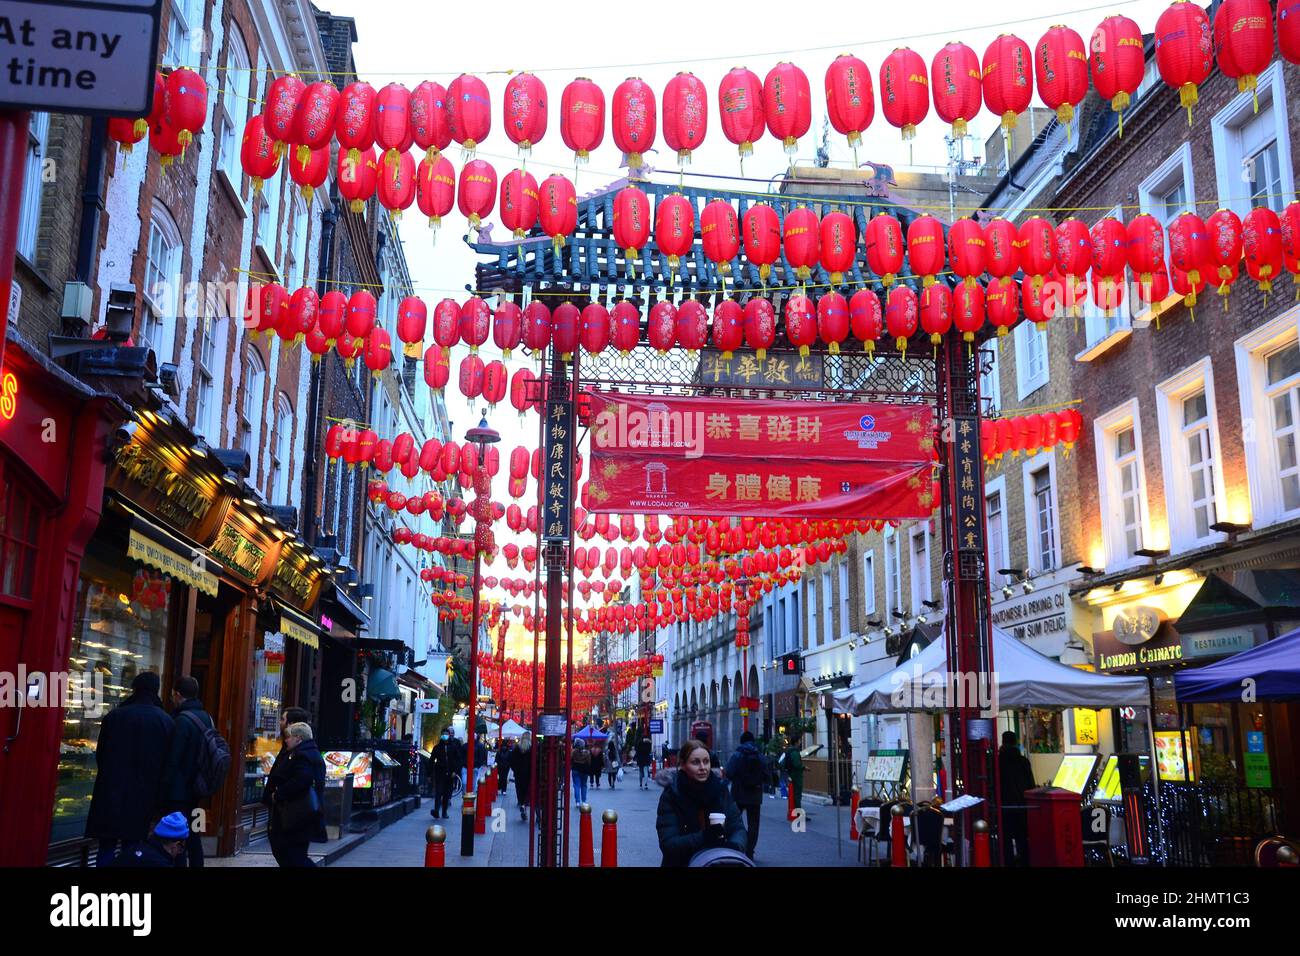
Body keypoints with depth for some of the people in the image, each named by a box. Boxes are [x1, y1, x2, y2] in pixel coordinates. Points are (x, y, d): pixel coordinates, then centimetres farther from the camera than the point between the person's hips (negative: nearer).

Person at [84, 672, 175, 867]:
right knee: (132, 847, 7)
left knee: (107, 845, 5)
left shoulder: (114, 715, -3)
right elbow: (167, 761, 0)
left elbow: (100, 754, 5)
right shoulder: (165, 721, -3)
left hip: (111, 790, 0)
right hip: (143, 793, 0)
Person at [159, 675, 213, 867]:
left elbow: (173, 760, -18)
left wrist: (163, 791, -13)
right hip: (195, 790, 8)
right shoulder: (206, 717, 10)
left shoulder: (182, 720, -16)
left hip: (178, 792, -8)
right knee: (193, 836, 15)